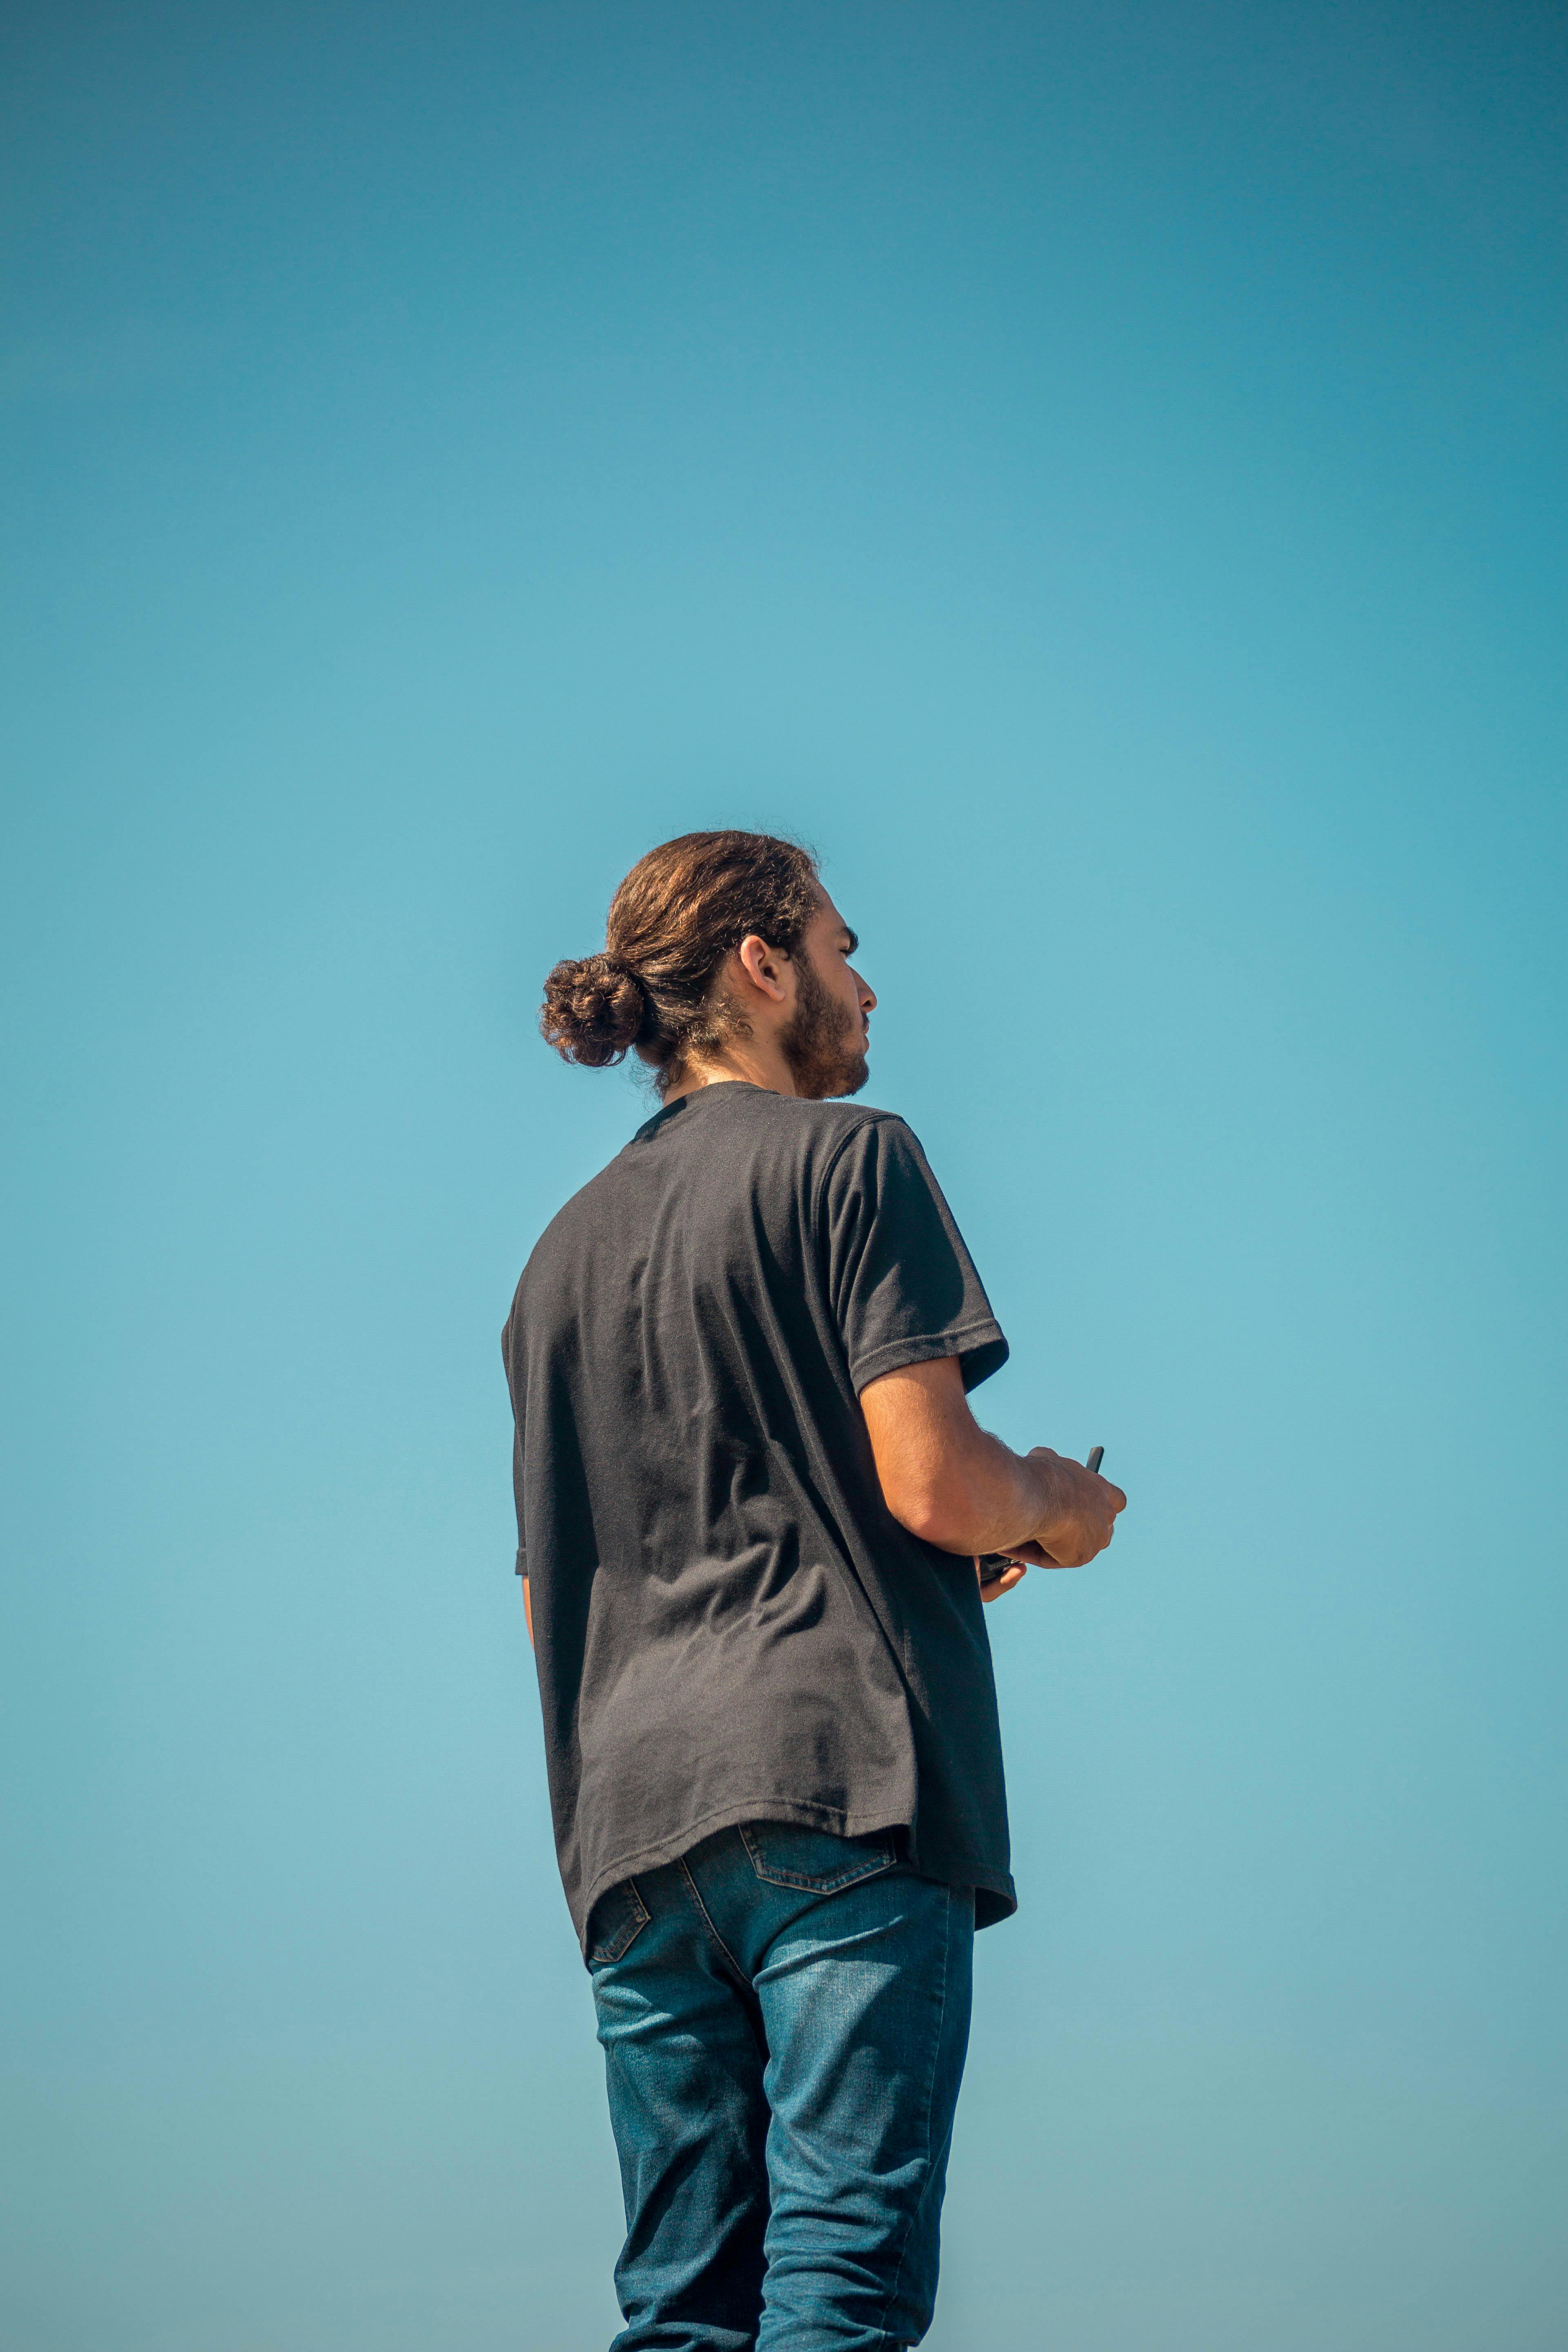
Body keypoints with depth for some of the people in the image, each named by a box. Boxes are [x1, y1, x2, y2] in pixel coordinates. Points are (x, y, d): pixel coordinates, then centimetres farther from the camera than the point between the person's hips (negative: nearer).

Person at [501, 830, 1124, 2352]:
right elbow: (931, 1482, -11)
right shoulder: (848, 1159, 1)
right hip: (843, 1772, -7)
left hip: (633, 1813, 7)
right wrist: (1052, 1508, 11)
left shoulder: (565, 1249, 23)